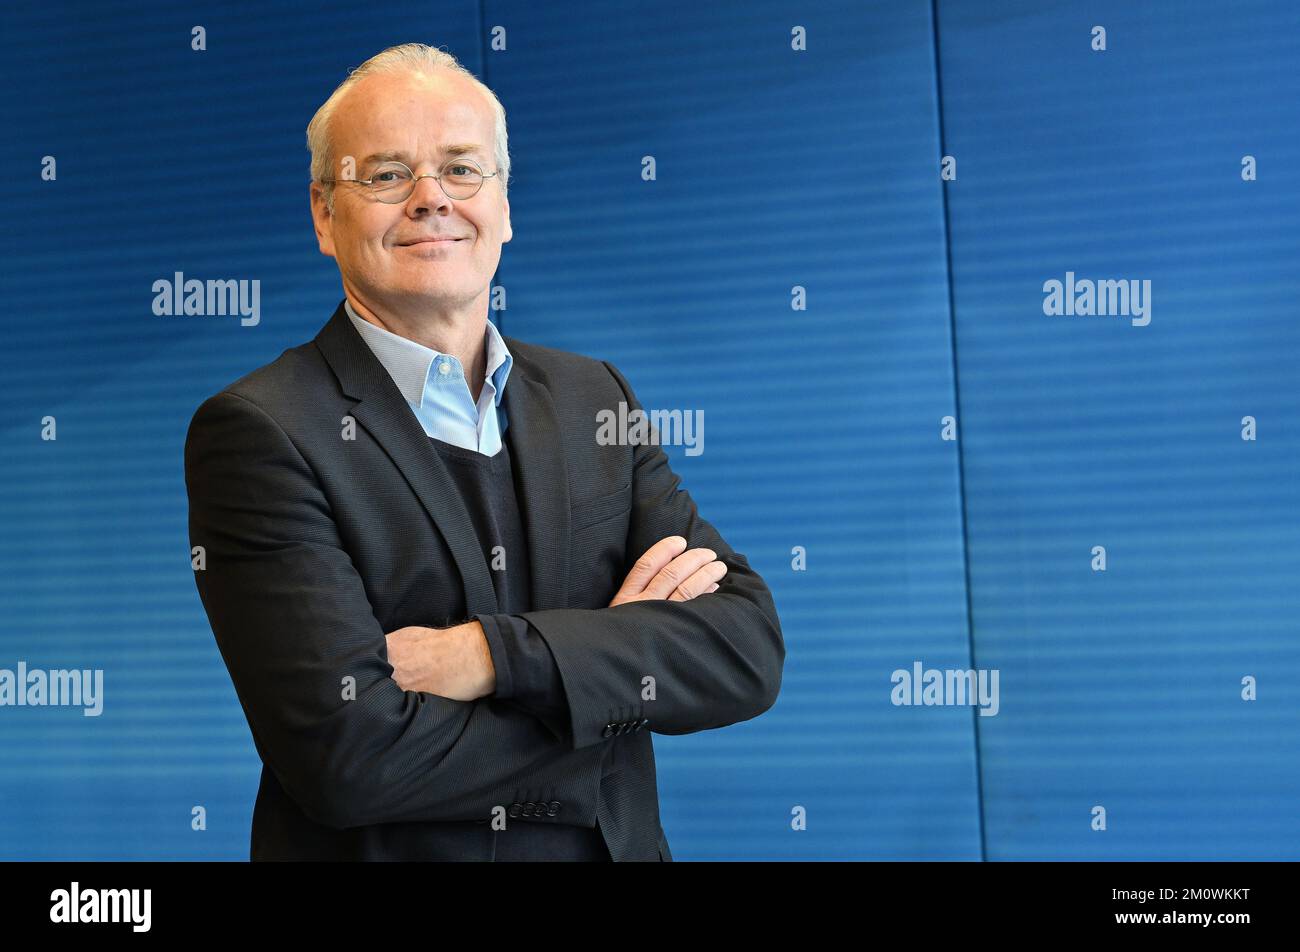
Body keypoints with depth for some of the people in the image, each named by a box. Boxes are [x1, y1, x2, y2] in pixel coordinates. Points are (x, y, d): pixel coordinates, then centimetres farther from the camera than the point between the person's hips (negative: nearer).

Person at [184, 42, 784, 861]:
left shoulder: (595, 397, -1)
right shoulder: (258, 432, -15)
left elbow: (750, 648, -11)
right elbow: (347, 753, -25)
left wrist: (494, 655, -23)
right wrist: (626, 648, -17)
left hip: (616, 843, 4)